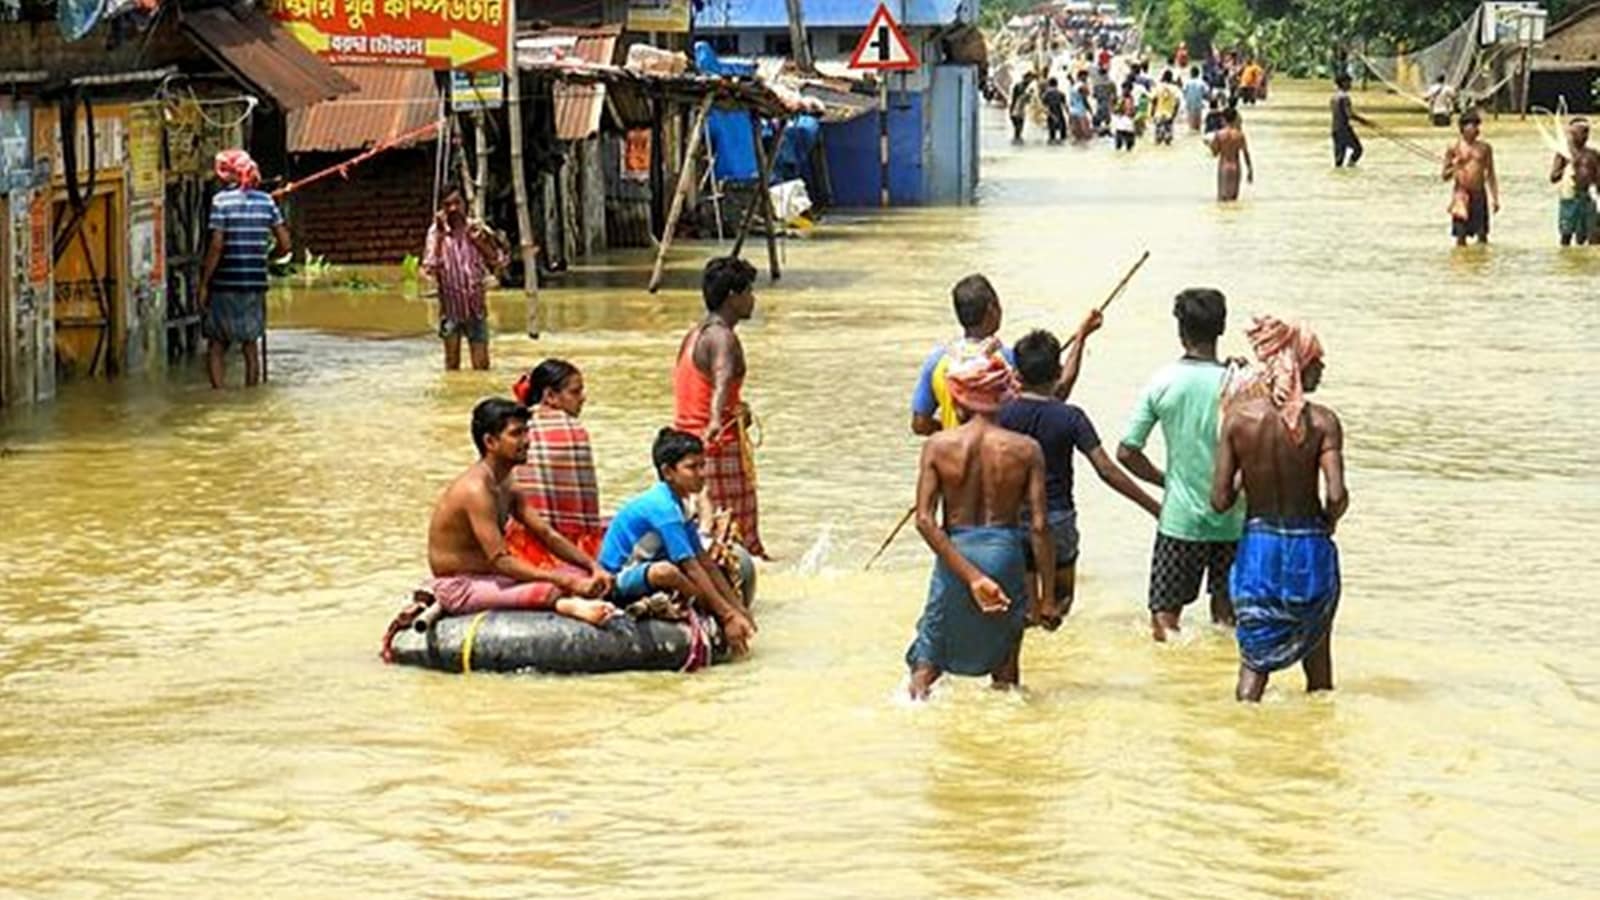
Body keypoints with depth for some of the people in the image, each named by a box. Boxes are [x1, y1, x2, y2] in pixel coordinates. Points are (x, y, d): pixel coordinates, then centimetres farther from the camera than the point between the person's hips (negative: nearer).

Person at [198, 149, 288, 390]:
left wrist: (203, 284, -9)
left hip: (225, 283, -4)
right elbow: (284, 244, 3)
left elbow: (216, 246, -14)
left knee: (216, 344, 5)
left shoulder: (222, 200, -8)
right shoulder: (266, 201, 4)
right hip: (255, 283, 4)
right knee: (250, 344, 14)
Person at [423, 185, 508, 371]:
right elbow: (430, 268, -17)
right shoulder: (437, 232, -6)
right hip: (450, 307, -1)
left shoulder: (477, 229, 0)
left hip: (475, 306, 1)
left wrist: (480, 241, -14)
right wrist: (439, 236, -20)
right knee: (452, 364, 8)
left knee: (481, 363, 1)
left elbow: (499, 262, 0)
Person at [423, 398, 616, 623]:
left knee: (579, 572, -1)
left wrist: (593, 566, -2)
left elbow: (546, 534, 13)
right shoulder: (476, 489, -21)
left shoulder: (504, 487, 10)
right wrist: (567, 582, -32)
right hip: (460, 588, -11)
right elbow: (499, 560, -28)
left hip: (492, 579, 11)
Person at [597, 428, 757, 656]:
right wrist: (727, 616, -25)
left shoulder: (681, 505, 6)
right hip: (618, 583, -10)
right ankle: (716, 622, -21)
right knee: (665, 572, -38)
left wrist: (738, 609, 3)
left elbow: (705, 561, 8)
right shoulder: (663, 508, -22)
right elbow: (691, 569, -25)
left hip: (640, 580, 10)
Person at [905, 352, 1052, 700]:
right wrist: (1046, 591, -1)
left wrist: (970, 576, -14)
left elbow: (925, 521, -11)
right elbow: (1039, 526, -8)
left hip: (954, 555, 0)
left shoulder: (938, 445, -3)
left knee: (927, 659, 9)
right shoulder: (1026, 449, -5)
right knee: (1005, 662, 18)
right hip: (1006, 555, 0)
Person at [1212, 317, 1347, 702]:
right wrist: (1327, 523, 2)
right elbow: (1336, 497, -19)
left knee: (1255, 657, 10)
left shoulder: (1238, 416, -6)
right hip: (1309, 548, -1)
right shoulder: (1321, 421, -12)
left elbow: (1220, 500, -6)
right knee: (1317, 653, 19)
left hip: (1256, 548, 1)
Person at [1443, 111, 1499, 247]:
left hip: (1479, 195, 3)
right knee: (1461, 236, -4)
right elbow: (1444, 176, 4)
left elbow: (1491, 174, 11)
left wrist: (1495, 198, 6)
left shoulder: (1484, 148, 8)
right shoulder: (1454, 149, 1)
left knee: (1482, 234, 2)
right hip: (1461, 195, -3)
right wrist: (1455, 167, -17)